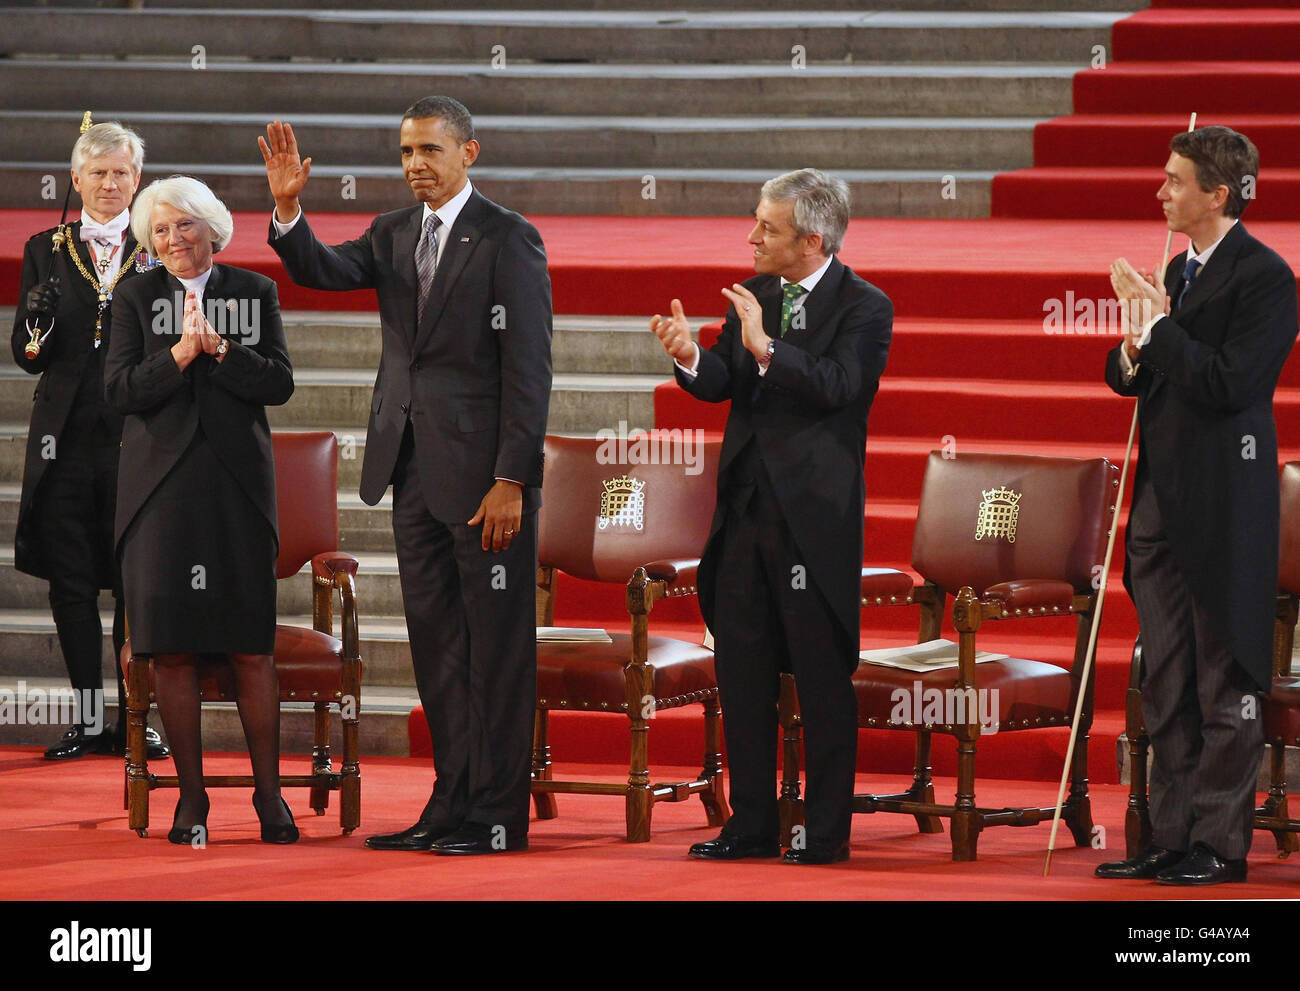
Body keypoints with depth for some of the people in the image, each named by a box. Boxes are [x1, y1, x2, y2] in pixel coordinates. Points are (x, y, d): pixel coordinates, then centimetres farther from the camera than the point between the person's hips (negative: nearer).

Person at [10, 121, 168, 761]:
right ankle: (89, 719, 10)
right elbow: (27, 357, 6)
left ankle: (134, 716, 8)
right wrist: (40, 319, -15)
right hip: (68, 439, 1)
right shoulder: (46, 250, 9)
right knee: (72, 583, 3)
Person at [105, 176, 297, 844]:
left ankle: (268, 792, 6)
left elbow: (280, 383, 0)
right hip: (161, 485, 0)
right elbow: (119, 390, -1)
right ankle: (191, 797, 5)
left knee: (252, 649, -3)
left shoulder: (255, 293, 9)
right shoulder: (136, 298, 8)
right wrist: (179, 355, -16)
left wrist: (221, 349, -14)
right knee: (171, 649, -2)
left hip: (237, 484, 0)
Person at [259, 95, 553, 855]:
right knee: (437, 642, 11)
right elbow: (322, 271, 0)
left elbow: (528, 370, -12)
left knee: (496, 644, -1)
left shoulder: (508, 241, -9)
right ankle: (452, 804, 19)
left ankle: (497, 815, 2)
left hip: (484, 473, -7)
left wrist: (510, 481, -17)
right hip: (415, 469, 7)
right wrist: (288, 208, -18)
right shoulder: (395, 234, 13)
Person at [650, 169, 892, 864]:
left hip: (814, 513, -6)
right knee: (741, 669, 9)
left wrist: (765, 347, -30)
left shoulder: (865, 308, -7)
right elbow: (723, 385, 6)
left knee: (822, 674, 0)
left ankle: (827, 829, 7)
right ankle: (751, 823, 17)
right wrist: (692, 358, -15)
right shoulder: (753, 295, 11)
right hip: (747, 506, 6)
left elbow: (838, 385, -21)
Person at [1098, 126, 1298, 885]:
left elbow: (1229, 382, -22)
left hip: (1223, 504, -9)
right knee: (1167, 685, 12)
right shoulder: (1180, 272, 15)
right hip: (1164, 501, 9)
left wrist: (1158, 324, -17)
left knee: (1224, 681, -2)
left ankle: (1221, 843, 3)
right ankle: (1172, 835, 18)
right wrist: (1132, 356, -2)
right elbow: (1137, 377, 20)